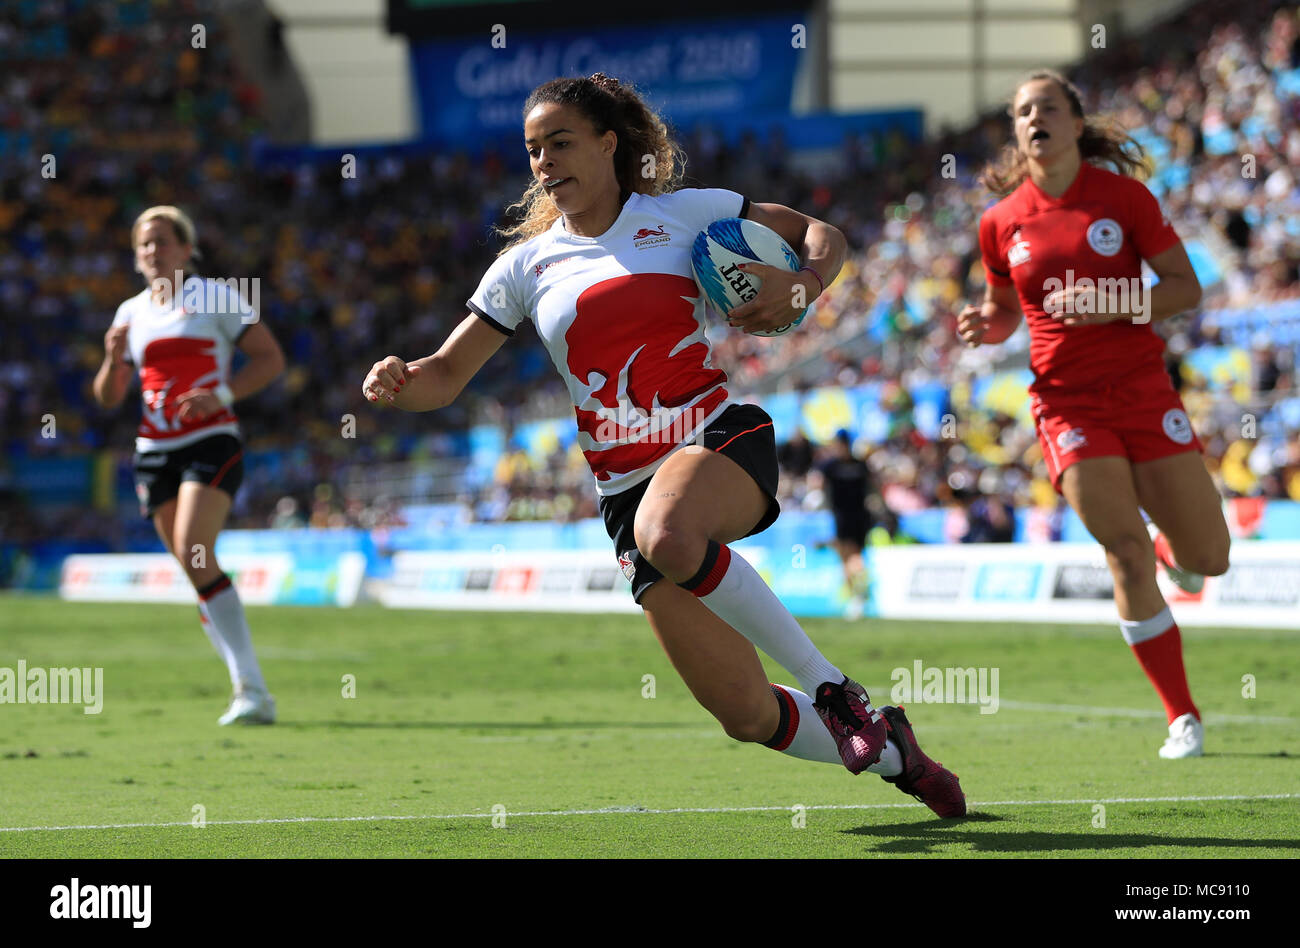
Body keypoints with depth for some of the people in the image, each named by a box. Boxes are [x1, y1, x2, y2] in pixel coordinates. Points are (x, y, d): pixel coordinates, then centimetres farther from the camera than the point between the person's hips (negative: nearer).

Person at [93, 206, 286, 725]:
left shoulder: (216, 296, 0)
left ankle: (250, 687, -24)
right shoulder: (131, 313, 14)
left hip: (211, 443, -6)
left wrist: (222, 395, -15)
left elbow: (270, 358, -1)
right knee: (194, 569, 3)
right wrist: (113, 360, -5)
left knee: (193, 551, -24)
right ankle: (251, 691, 11)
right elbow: (108, 398, 16)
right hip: (154, 452, 6)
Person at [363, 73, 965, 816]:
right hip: (629, 489, 3)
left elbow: (821, 235, 12)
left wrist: (803, 286, -10)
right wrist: (398, 383, -11)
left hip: (721, 438, -3)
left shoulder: (679, 213, 6)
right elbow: (446, 376, 12)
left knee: (666, 534, -41)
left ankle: (833, 688, -25)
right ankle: (888, 751, 23)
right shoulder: (527, 266, 13)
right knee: (748, 716, -6)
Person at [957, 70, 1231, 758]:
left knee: (1208, 559, 0)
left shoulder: (1122, 195, -2)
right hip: (1068, 403, 0)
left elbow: (1186, 288, -2)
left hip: (1143, 389, 0)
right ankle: (1182, 717, -7)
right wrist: (985, 326, -5)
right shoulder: (1001, 222, 3)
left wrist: (1113, 303, -18)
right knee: (1125, 553, -16)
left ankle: (1170, 546, 39)